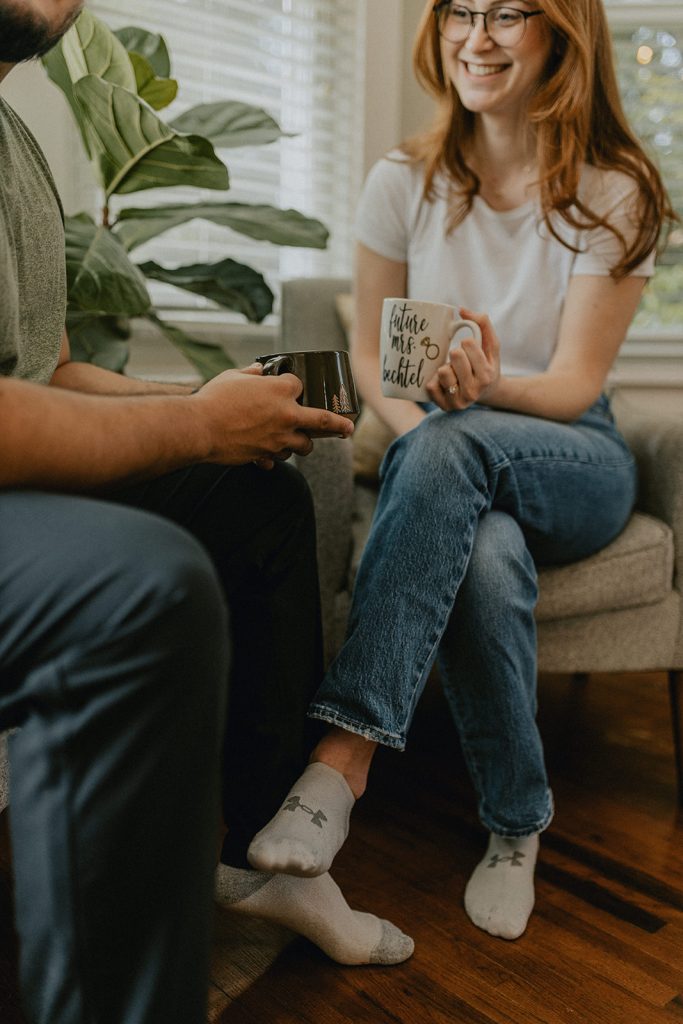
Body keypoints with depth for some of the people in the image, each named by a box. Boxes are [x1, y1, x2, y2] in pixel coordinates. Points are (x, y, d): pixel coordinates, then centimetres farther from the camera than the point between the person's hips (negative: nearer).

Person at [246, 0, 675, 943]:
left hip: (572, 463, -1)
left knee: (454, 440, -37)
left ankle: (346, 753, -36)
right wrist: (436, 450, -17)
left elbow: (576, 384, -8)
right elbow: (369, 356, 3)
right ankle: (516, 825, -16)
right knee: (486, 561, -36)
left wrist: (487, 391, -31)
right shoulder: (405, 181, 3)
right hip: (455, 469, 1)